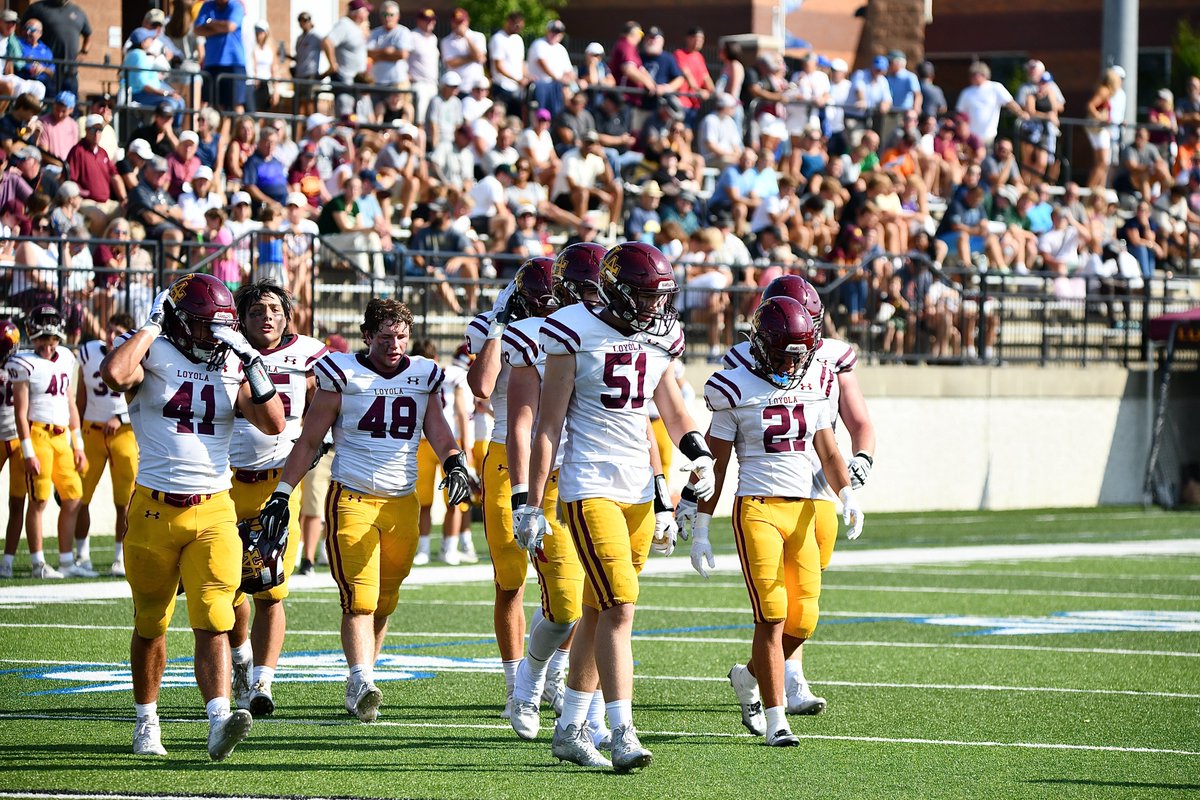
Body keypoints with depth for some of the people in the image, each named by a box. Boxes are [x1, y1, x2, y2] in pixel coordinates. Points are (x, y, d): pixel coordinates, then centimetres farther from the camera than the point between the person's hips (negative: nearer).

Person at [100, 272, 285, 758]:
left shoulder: (232, 369, 8)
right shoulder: (152, 358, -3)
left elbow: (274, 424, 2)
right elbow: (114, 374, -26)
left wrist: (253, 366, -6)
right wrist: (152, 327, -14)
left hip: (213, 512, 1)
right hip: (154, 509, -1)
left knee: (213, 621, -13)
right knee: (151, 624, 12)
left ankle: (219, 722, -26)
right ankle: (146, 723, 28)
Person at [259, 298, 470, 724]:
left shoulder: (422, 376, 10)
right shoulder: (342, 375, -2)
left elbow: (436, 428, 5)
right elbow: (309, 440, 2)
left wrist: (454, 462, -17)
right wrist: (282, 493, -4)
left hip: (402, 504, 4)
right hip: (351, 500, -4)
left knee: (383, 603, 8)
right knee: (359, 598, -16)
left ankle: (358, 685, 19)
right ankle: (362, 683, -24)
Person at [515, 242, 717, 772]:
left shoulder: (658, 341, 10)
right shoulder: (577, 335, -8)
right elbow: (548, 426, -6)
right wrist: (532, 505, -7)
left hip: (638, 492, 6)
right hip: (590, 489, -6)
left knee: (598, 612, 12)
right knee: (620, 606, -16)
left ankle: (570, 729, 21)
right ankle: (622, 735, -18)